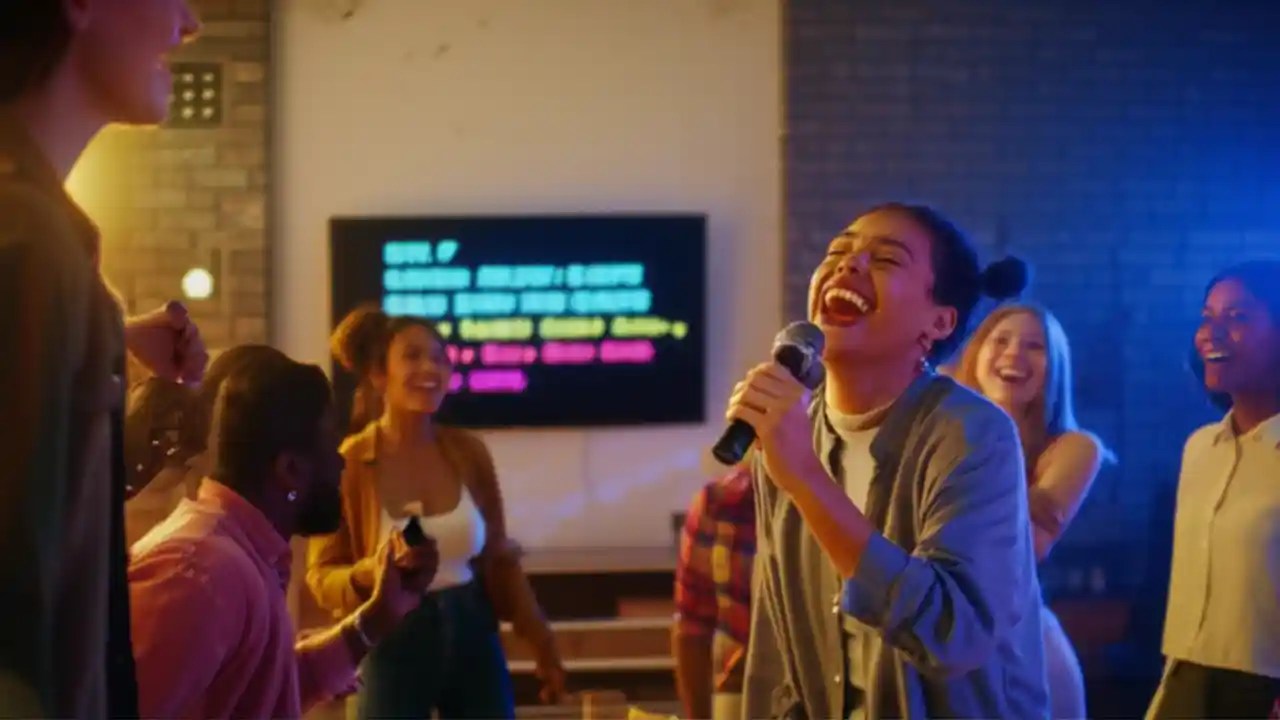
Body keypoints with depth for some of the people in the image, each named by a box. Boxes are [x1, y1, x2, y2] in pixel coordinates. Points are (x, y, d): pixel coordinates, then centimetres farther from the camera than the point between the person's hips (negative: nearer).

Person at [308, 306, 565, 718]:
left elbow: (499, 557, 10)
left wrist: (540, 641, 8)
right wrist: (369, 573, -26)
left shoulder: (468, 451, 2)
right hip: (392, 648, -4)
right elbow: (321, 574, -6)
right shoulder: (348, 464, -9)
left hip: (473, 641, 4)